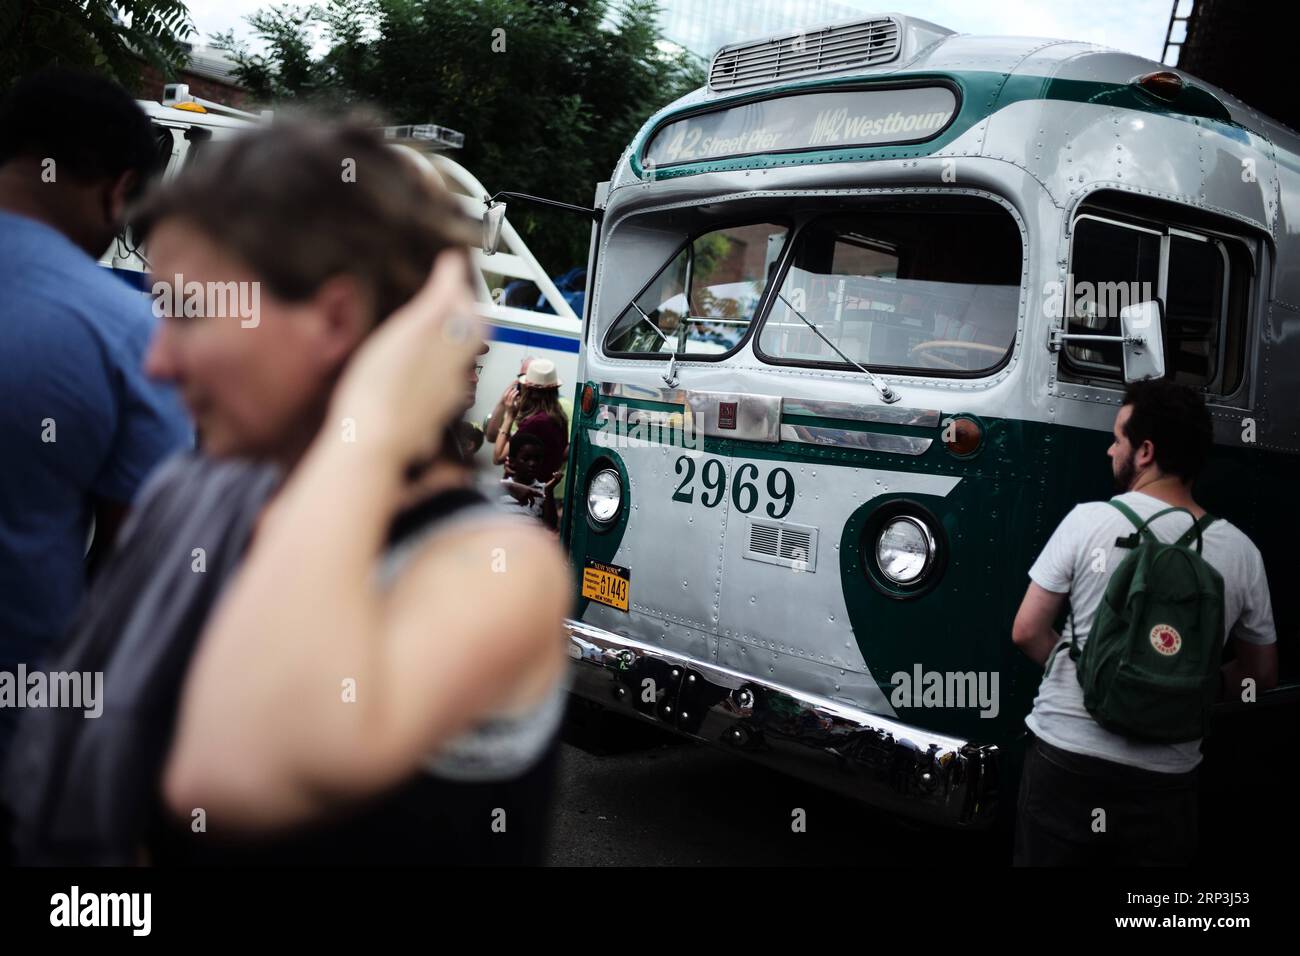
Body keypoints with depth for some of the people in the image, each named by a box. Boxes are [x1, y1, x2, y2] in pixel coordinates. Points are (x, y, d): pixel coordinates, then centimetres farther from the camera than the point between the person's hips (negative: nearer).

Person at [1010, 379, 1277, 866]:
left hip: (1065, 758, -2)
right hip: (1165, 781, 2)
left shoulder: (1089, 520, -10)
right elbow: (1261, 674, 10)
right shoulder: (1241, 553, -2)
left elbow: (1027, 632, -6)